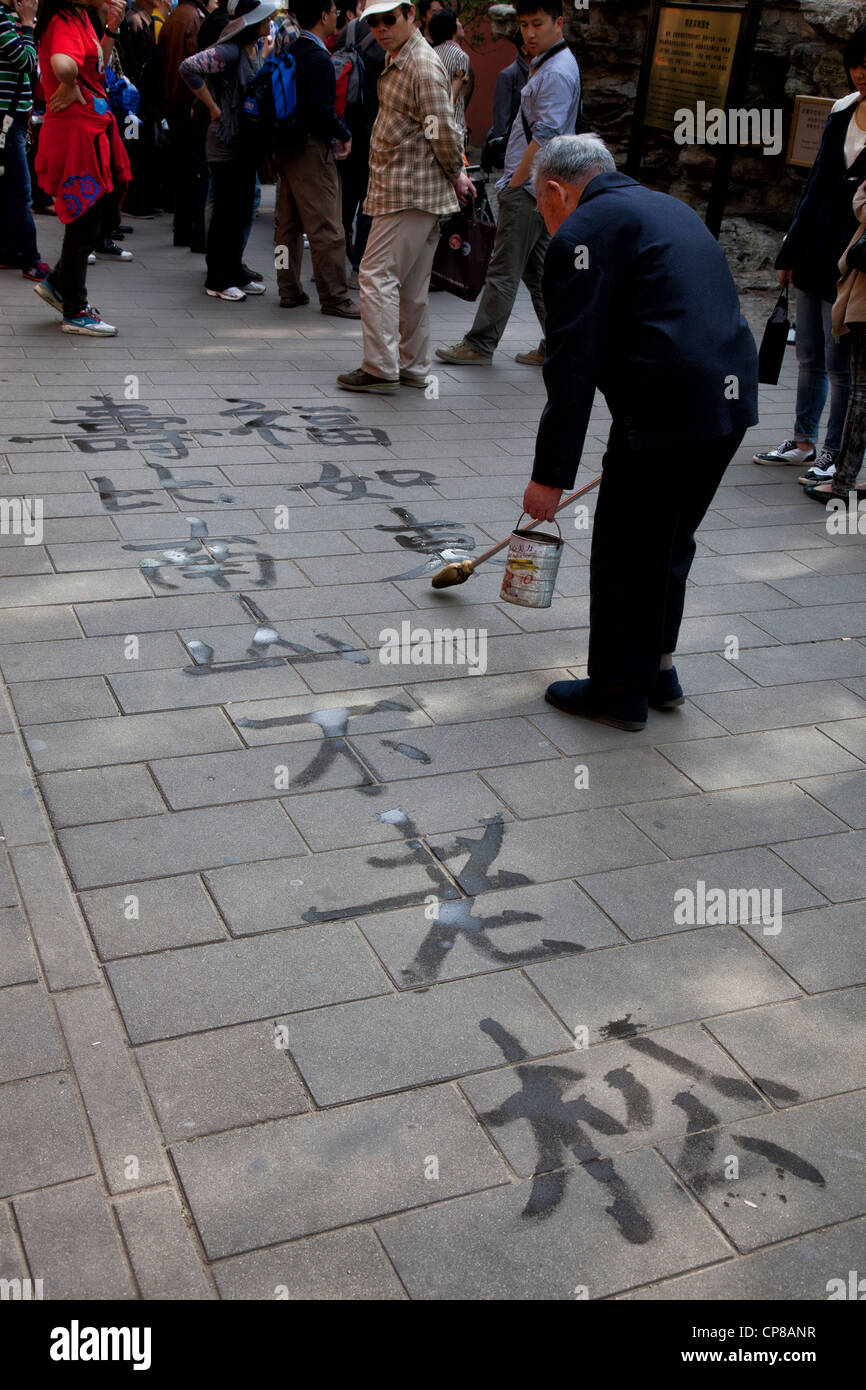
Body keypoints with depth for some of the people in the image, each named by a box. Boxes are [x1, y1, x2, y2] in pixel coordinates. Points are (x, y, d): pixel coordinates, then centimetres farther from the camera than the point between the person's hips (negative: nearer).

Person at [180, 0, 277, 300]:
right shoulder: (229, 51, -17)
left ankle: (235, 275, 23)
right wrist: (213, 108, -19)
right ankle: (218, 281, 5)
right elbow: (189, 68, -27)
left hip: (247, 144, 8)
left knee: (242, 210, 13)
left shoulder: (256, 48, 11)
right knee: (226, 212, -3)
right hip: (227, 143, -8)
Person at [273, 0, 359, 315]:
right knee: (327, 228, -6)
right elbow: (322, 111, -22)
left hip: (287, 146, 9)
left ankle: (289, 290, 19)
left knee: (288, 223, 13)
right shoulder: (319, 58, -15)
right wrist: (344, 135, -6)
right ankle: (334, 298, -4)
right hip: (312, 149, -9)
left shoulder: (291, 53, 11)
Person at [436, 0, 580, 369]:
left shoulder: (557, 73, -14)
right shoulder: (547, 66, 17)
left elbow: (544, 137, -21)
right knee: (537, 270, 12)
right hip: (535, 188, 10)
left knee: (504, 270, -4)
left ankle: (479, 344, 1)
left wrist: (513, 183, -17)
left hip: (527, 187, -10)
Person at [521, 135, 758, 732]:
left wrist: (552, 475, -9)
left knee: (624, 553, 6)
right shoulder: (670, 208, 24)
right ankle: (658, 668, 35)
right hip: (735, 398, 9)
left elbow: (573, 367, -11)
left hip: (669, 409, -9)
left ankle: (619, 691, 19)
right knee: (671, 542, 22)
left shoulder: (580, 234, -4)